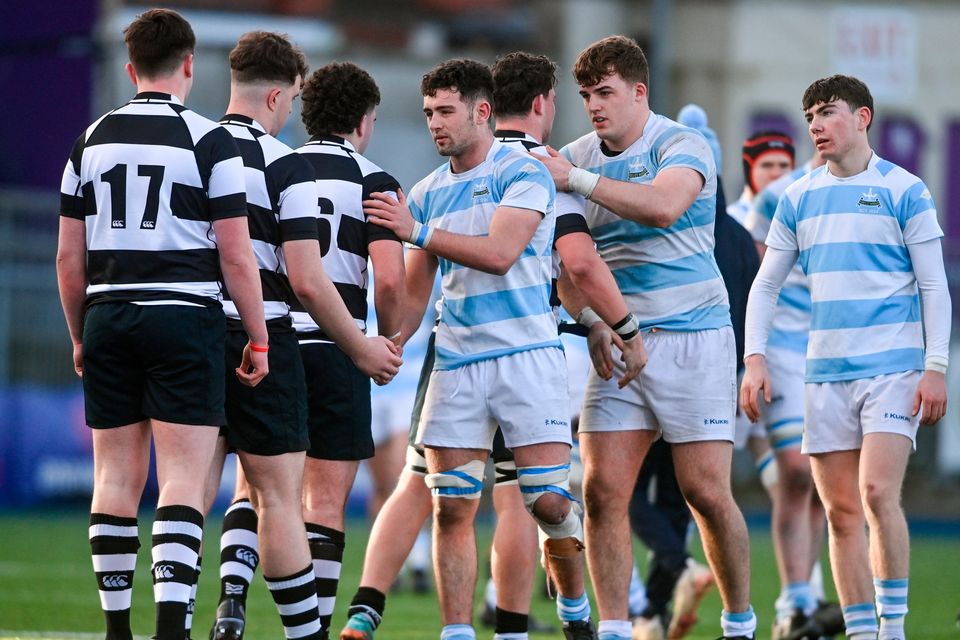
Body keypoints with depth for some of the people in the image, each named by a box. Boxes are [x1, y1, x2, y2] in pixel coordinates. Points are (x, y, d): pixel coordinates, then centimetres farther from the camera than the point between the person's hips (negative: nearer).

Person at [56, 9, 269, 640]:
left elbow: (69, 257, 11)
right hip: (183, 318, -4)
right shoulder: (208, 141, -5)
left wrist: (80, 338, 20)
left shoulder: (93, 140, 8)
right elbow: (236, 256, -6)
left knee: (116, 479, 8)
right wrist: (258, 340, 1)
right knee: (184, 478, -6)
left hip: (108, 317, 4)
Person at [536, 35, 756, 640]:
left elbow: (663, 206, -27)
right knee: (603, 490, -7)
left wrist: (577, 180, -26)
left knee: (706, 492, -5)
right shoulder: (576, 157, 10)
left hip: (692, 336, -4)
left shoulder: (683, 146, -6)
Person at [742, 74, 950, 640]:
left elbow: (934, 286, -2)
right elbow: (766, 284, 14)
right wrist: (755, 359, 3)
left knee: (877, 493, -17)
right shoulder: (799, 199, 10)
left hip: (892, 366, -4)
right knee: (841, 510, 3)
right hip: (826, 374, 4)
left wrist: (935, 367, -9)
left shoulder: (904, 191, -1)